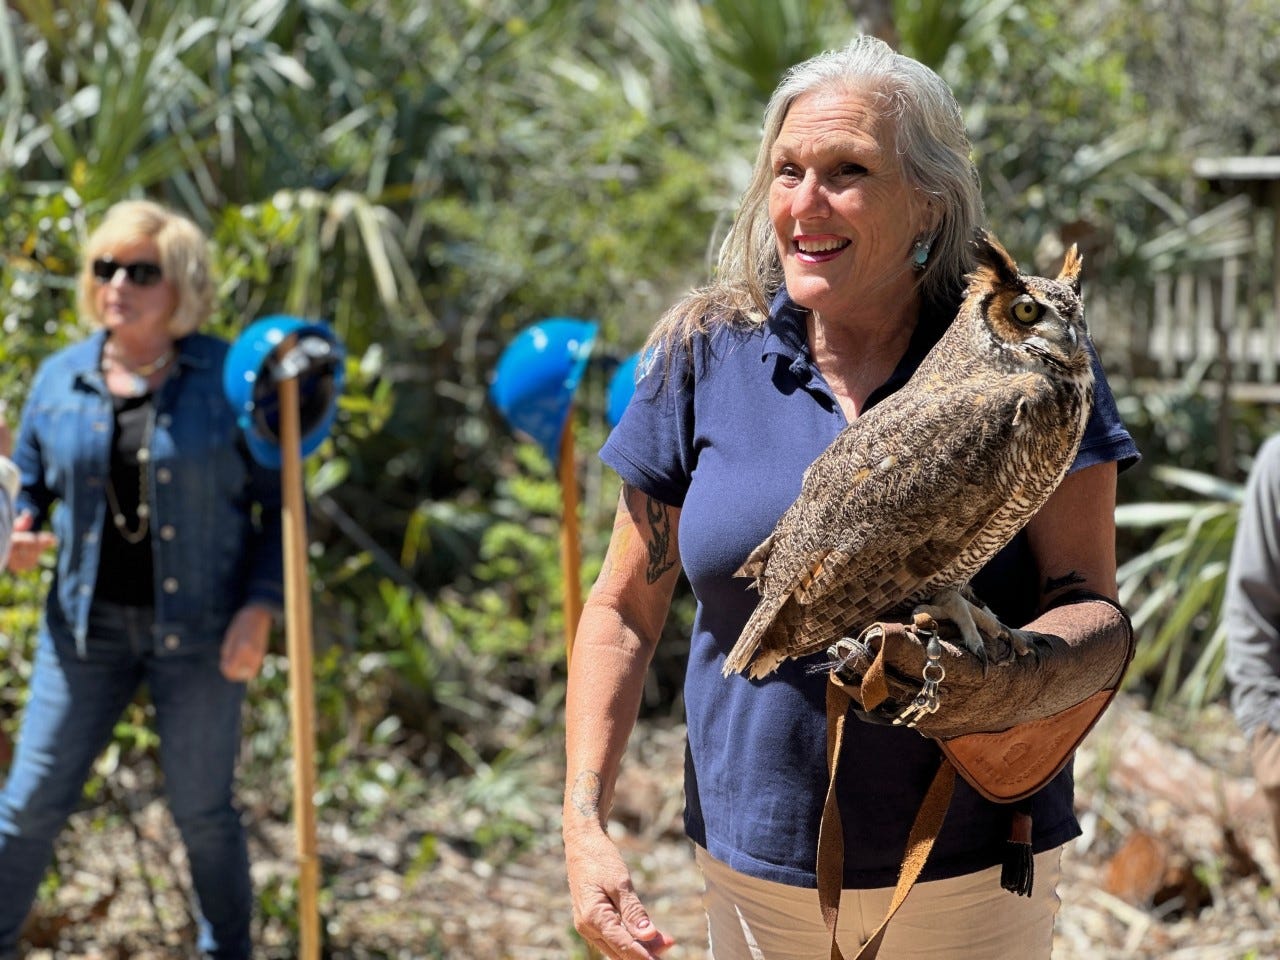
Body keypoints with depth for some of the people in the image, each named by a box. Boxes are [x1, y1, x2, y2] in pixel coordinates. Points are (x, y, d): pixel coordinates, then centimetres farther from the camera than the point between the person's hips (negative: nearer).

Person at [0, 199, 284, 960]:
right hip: (87, 623, 3)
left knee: (203, 810, 9)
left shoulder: (229, 378, -5)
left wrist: (261, 606, -12)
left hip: (198, 629, -2)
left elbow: (280, 500, -2)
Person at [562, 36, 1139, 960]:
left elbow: (1090, 610, -8)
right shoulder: (706, 355, -3)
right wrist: (585, 825, -7)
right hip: (754, 873, 2)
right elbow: (623, 609, 3)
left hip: (972, 875, -1)